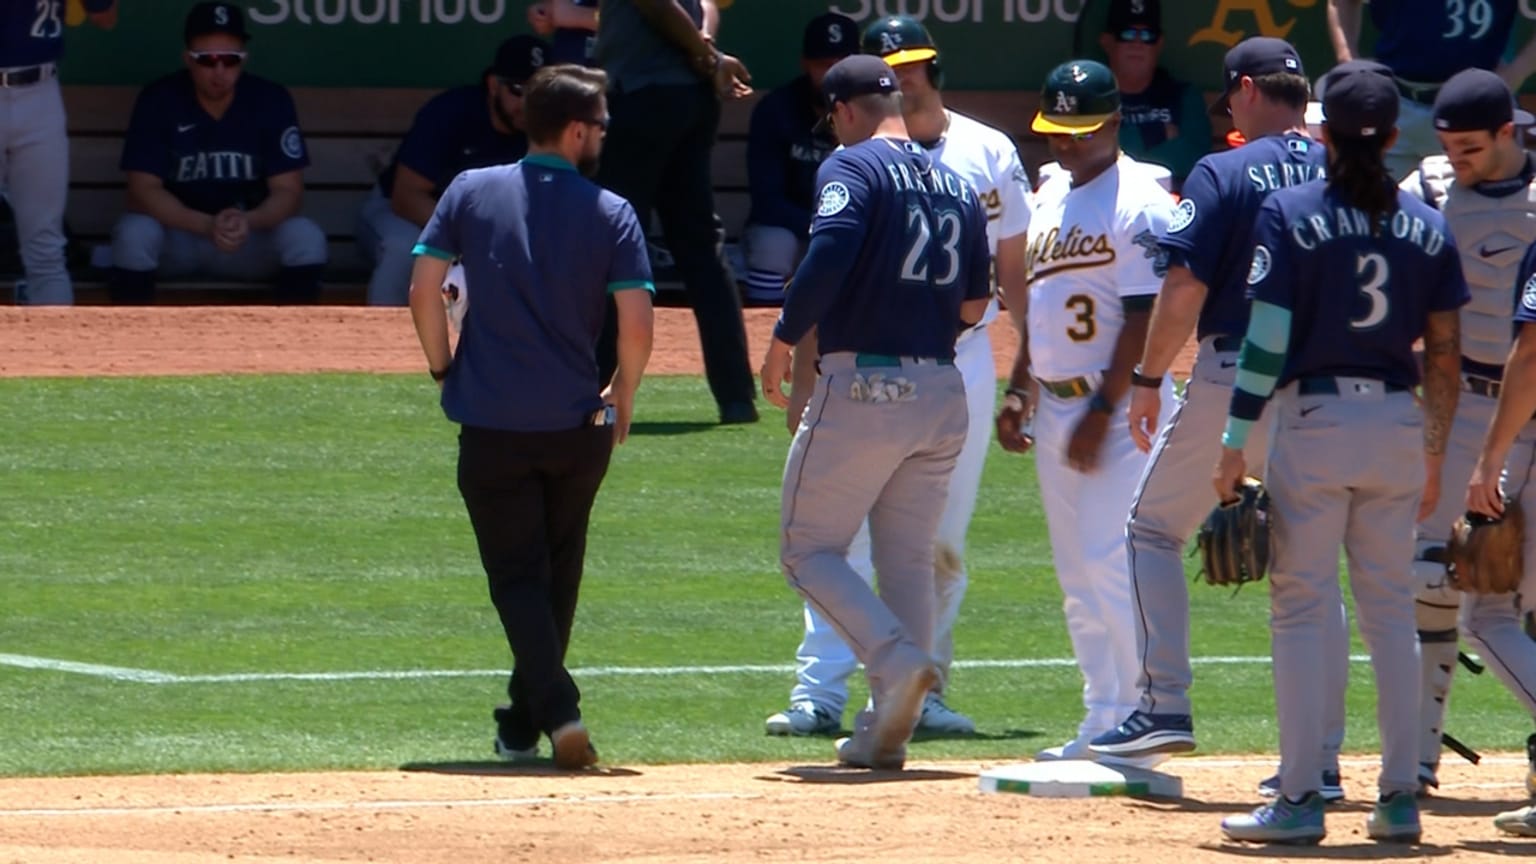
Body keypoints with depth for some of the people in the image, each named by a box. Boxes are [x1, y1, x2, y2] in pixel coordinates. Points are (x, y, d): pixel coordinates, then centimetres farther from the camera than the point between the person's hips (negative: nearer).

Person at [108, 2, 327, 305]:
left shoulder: (271, 100, -11)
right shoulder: (159, 100, -15)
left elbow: (288, 192, -13)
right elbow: (143, 190, -20)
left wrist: (248, 222, -37)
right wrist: (206, 225, -37)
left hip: (251, 239, 1)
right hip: (176, 237, -1)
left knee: (306, 238, -27)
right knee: (134, 234, -34)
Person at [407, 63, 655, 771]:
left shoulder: (472, 192, 0)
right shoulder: (610, 213, -3)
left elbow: (423, 289, -5)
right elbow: (637, 322, -8)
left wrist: (445, 370, 9)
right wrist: (622, 396, 10)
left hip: (492, 427, -1)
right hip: (577, 427, 1)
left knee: (517, 576, 4)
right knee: (557, 575, 20)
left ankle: (556, 708, -17)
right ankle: (524, 724, 24)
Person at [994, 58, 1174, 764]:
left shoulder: (1138, 203, -12)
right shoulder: (1050, 197, 14)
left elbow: (1145, 320, -17)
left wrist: (1102, 411, -20)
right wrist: (1017, 392, 16)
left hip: (1121, 407, -9)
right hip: (1055, 407, 9)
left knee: (1114, 566, -13)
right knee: (1077, 578, 10)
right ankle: (1102, 722, 15)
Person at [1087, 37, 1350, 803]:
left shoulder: (1224, 174, -8)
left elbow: (1186, 289, -14)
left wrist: (1148, 379, -4)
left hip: (1233, 378, -4)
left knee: (1154, 529, 12)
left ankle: (1164, 705, 0)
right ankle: (1319, 758, 5)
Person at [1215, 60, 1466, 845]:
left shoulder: (1290, 213, -6)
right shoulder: (1426, 227, 5)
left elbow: (1267, 338, -11)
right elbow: (1445, 351, 6)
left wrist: (1234, 442, -7)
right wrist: (1433, 454, 14)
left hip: (1314, 421, -4)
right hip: (1398, 424, 4)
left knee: (1302, 609, 0)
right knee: (1391, 611, 11)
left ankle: (1300, 800, -3)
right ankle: (1400, 798, 10)